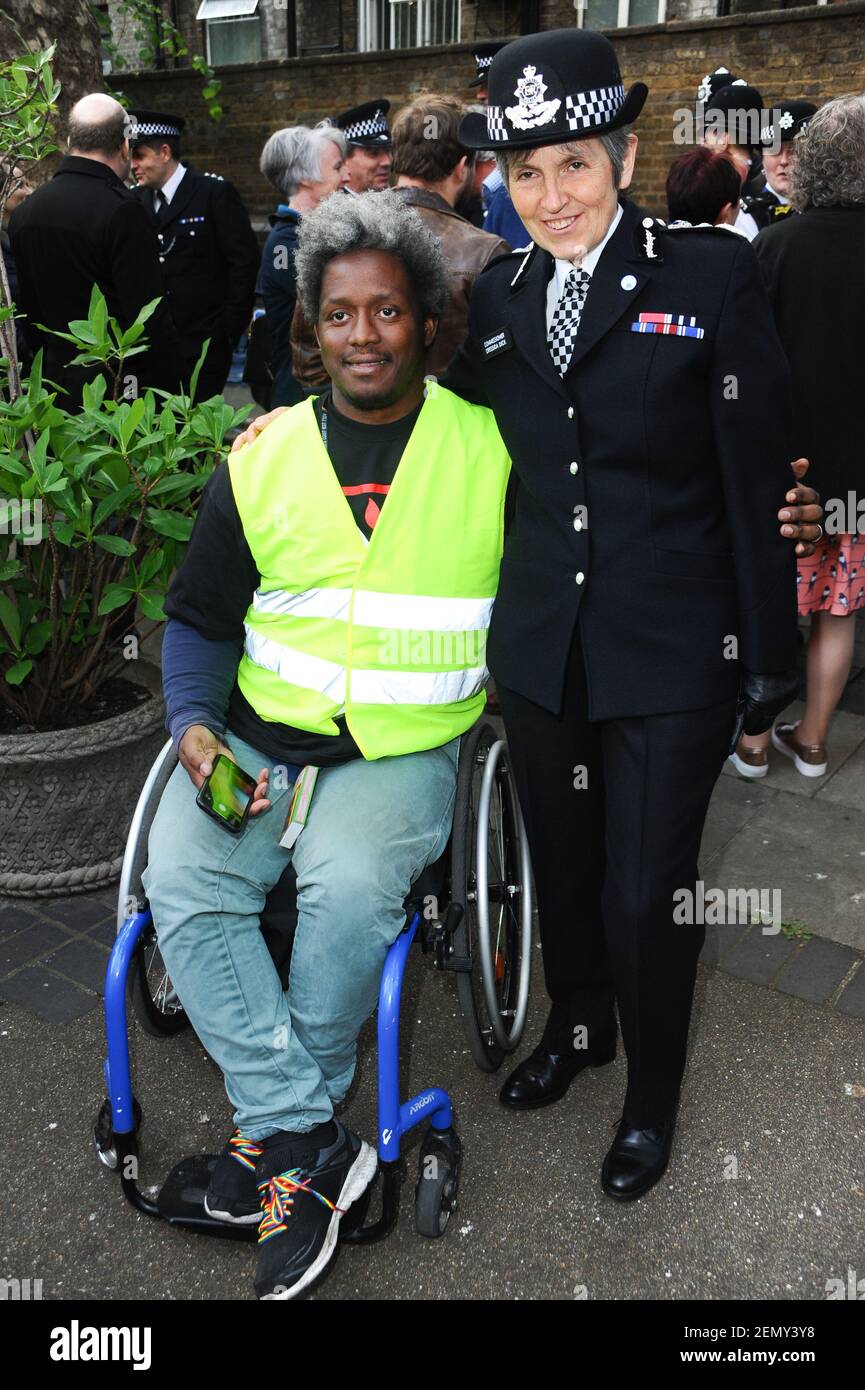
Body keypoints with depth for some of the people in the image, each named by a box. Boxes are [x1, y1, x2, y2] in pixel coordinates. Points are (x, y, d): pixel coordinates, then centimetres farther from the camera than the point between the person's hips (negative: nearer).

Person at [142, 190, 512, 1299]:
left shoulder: (489, 449, 2)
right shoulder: (260, 461, 8)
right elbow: (197, 617, 15)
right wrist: (195, 721, -2)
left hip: (404, 751, -2)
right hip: (258, 740, 3)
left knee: (349, 884, -29)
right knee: (180, 882, -22)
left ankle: (275, 1131, -2)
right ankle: (312, 1144, -11)